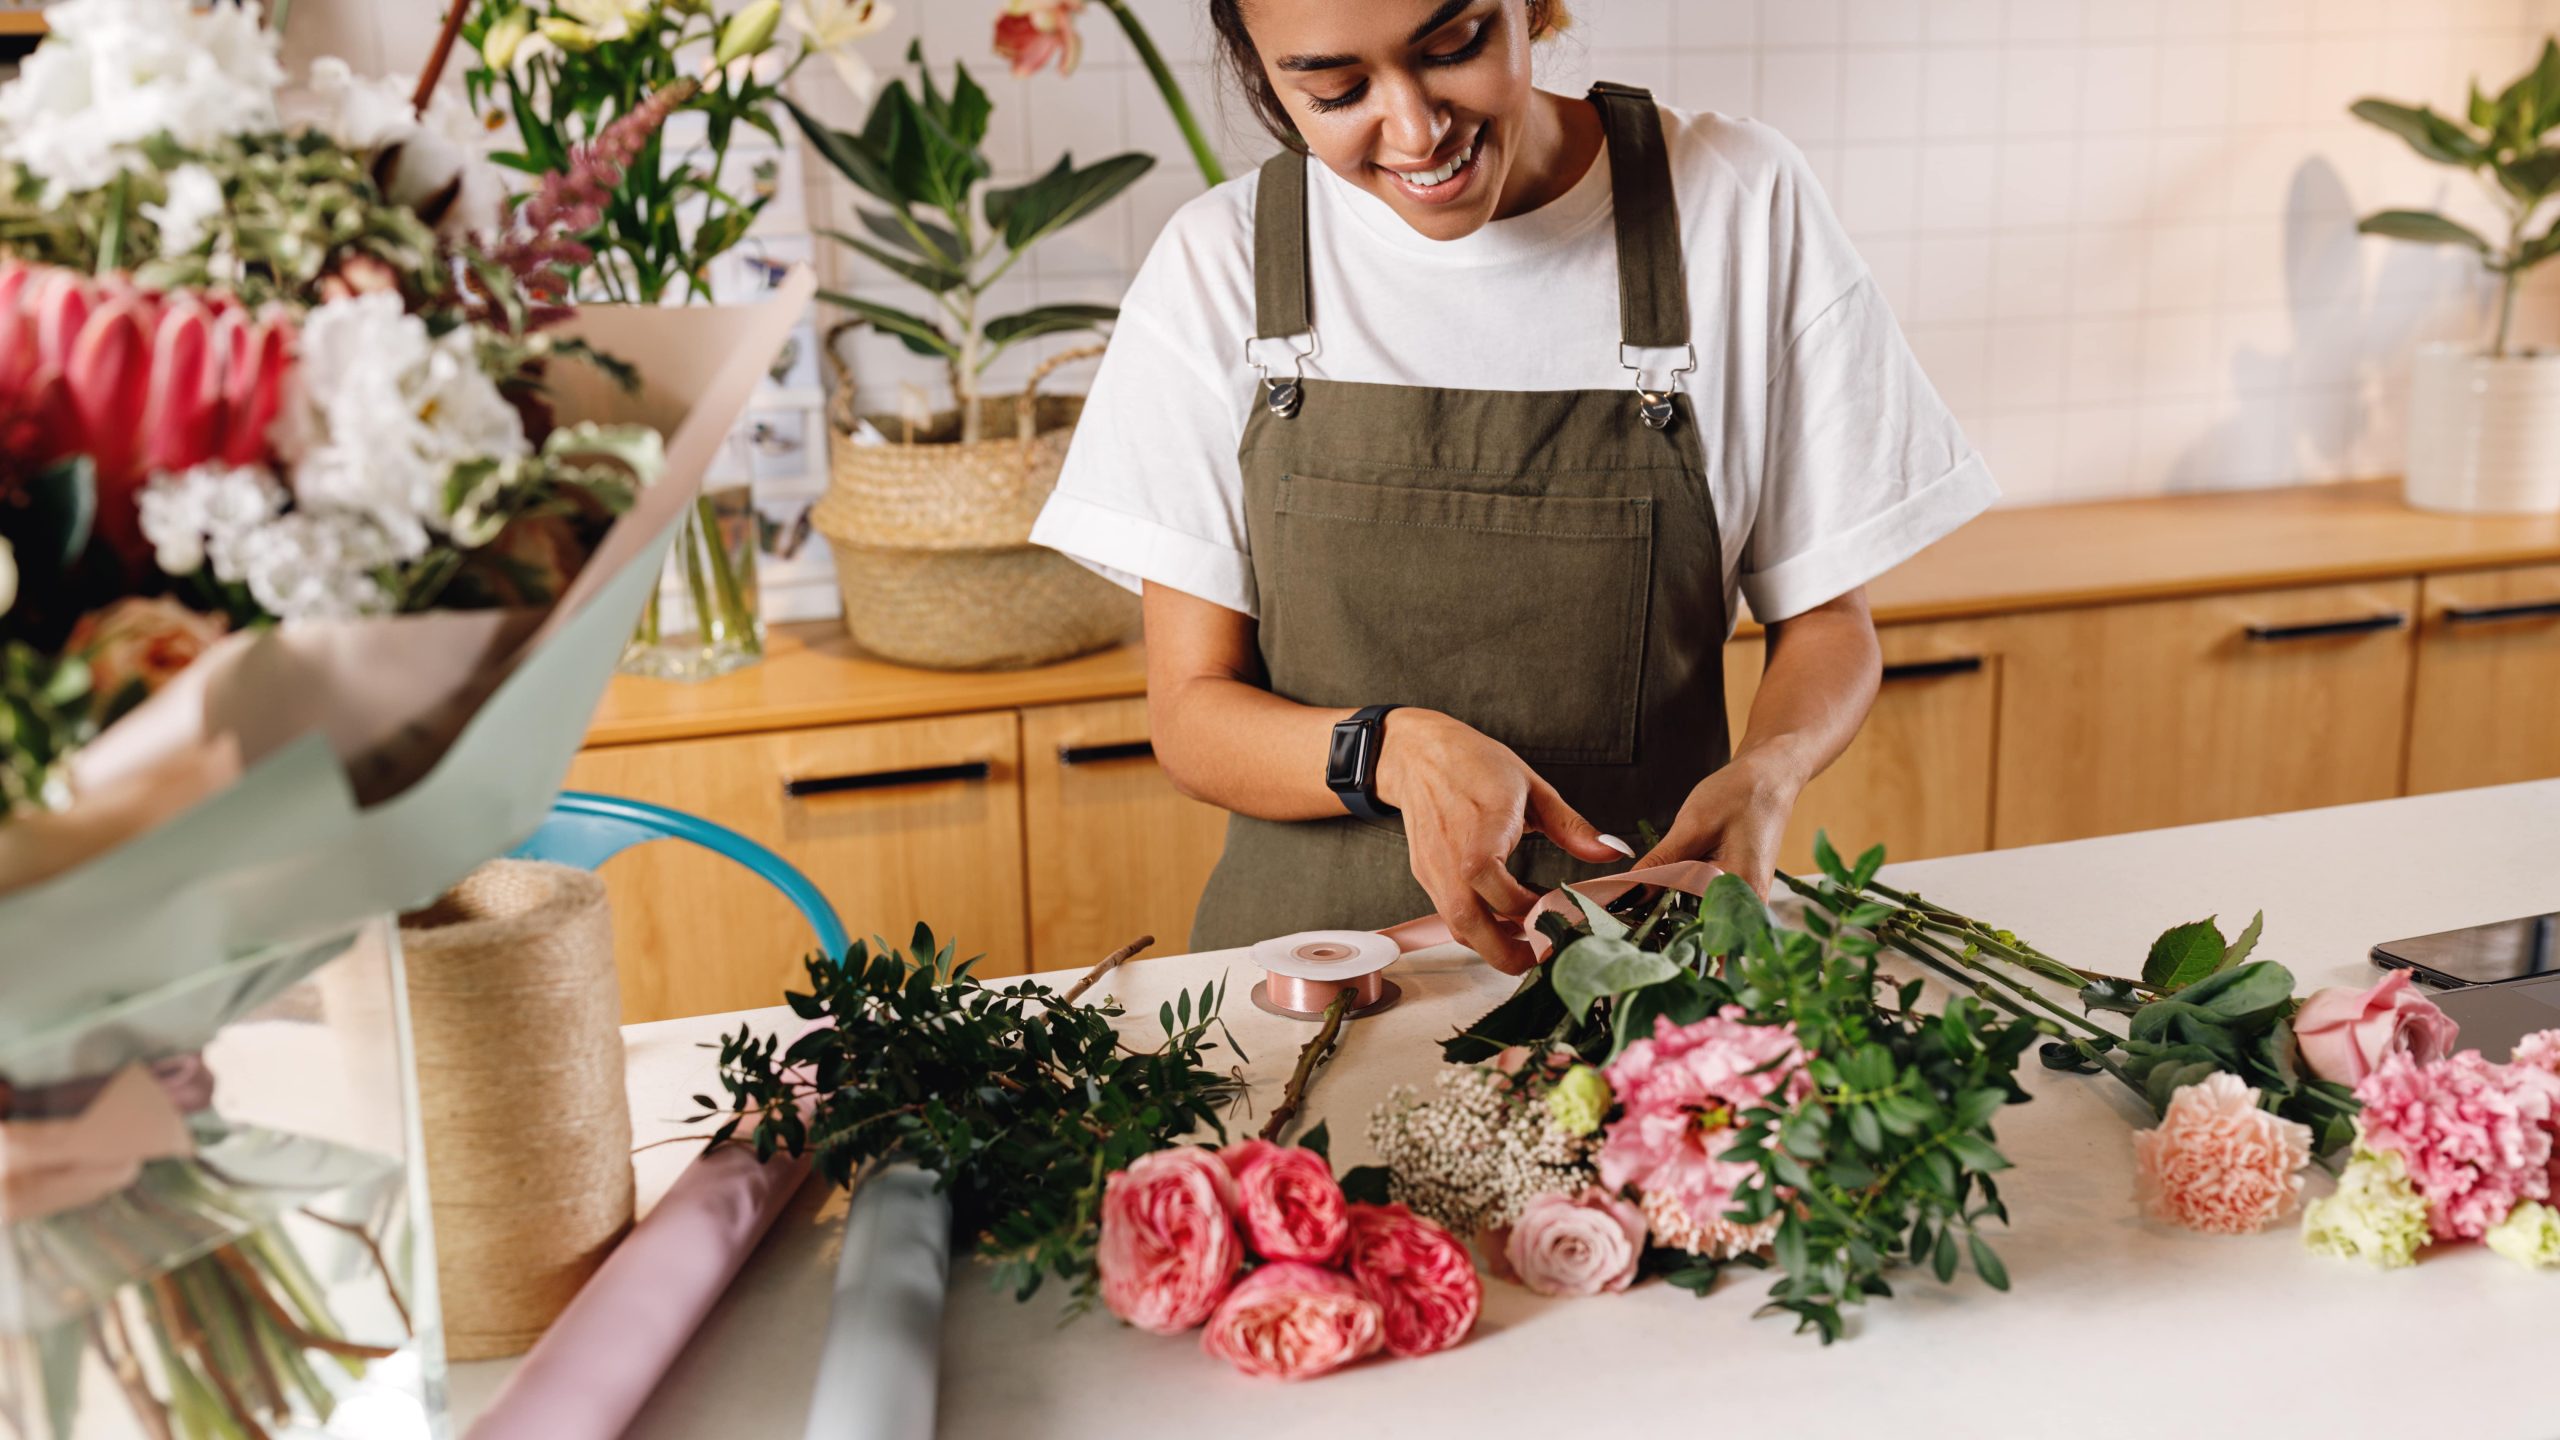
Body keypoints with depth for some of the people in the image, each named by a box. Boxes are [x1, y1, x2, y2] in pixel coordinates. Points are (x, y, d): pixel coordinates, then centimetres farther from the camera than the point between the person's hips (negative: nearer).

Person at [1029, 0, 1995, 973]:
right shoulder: (1219, 262, -2)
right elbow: (1191, 712, -3)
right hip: (1314, 955, 0)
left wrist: (1767, 771, -19)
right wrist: (1396, 750, -23)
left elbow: (1826, 616, 3)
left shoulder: (1746, 205, -4)